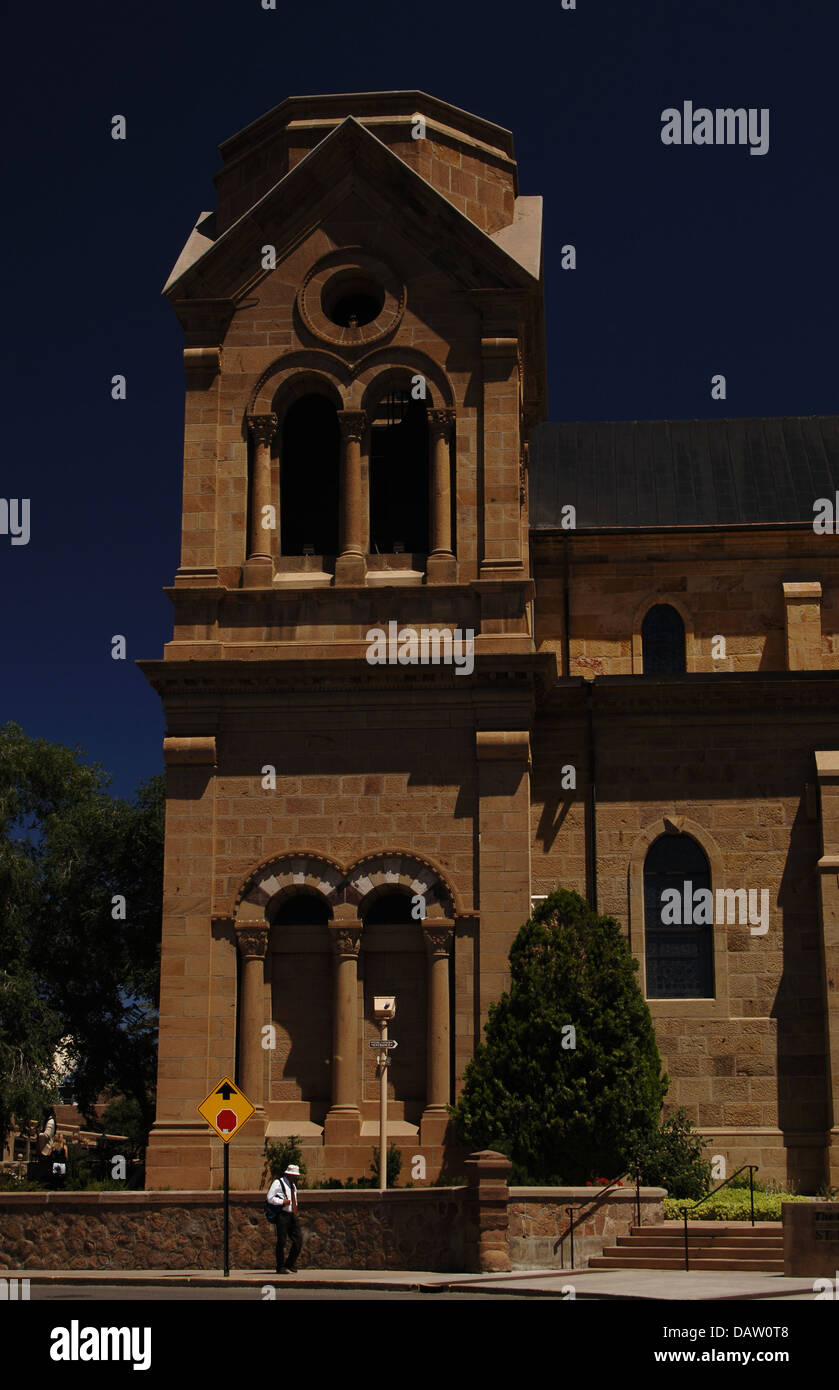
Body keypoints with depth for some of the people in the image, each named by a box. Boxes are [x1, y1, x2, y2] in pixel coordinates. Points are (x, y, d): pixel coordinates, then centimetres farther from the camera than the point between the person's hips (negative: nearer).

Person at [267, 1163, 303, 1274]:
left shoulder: (293, 1185, 21)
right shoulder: (278, 1183, -4)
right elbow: (270, 1198, -10)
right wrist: (282, 1202, -16)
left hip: (293, 1215, 8)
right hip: (283, 1215, -8)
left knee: (298, 1240, 2)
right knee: (281, 1242, -6)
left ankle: (290, 1265, 15)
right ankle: (281, 1268, 1)